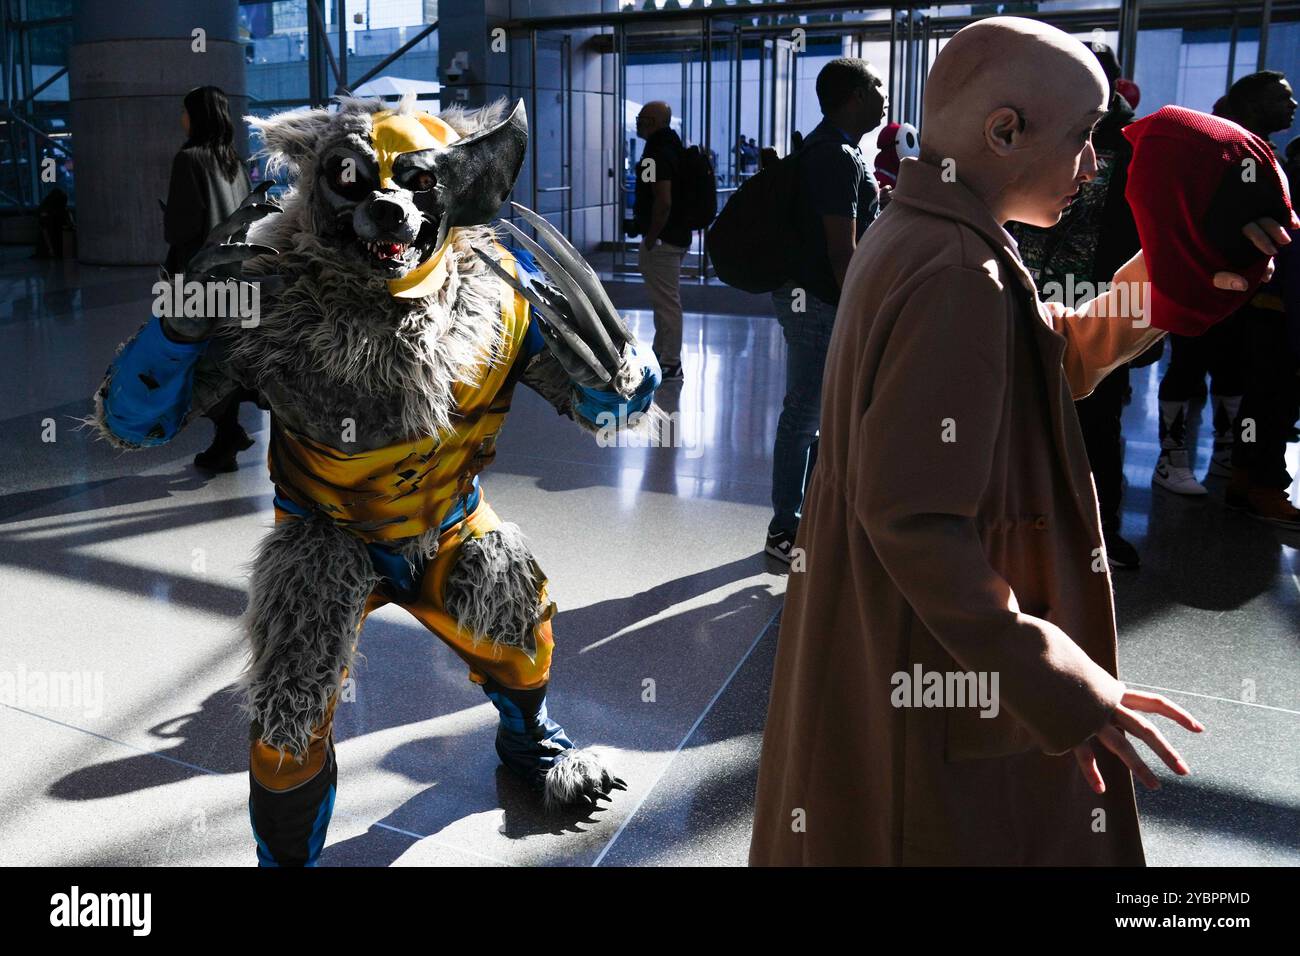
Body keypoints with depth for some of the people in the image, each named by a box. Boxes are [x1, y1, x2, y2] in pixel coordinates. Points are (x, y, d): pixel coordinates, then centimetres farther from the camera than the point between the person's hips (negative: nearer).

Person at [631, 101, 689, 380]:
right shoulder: (671, 146, 13)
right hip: (675, 235, 11)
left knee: (666, 302, -4)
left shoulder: (658, 153, -18)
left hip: (662, 240, -11)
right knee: (665, 300, 17)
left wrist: (651, 237, -18)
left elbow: (663, 202, -27)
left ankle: (670, 365, 2)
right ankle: (662, 355, 28)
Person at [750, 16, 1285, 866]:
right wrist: (1063, 686, -23)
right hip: (944, 663, -9)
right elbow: (915, 518, -29)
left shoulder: (917, 236, 5)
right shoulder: (957, 275, -25)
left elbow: (1059, 360, 16)